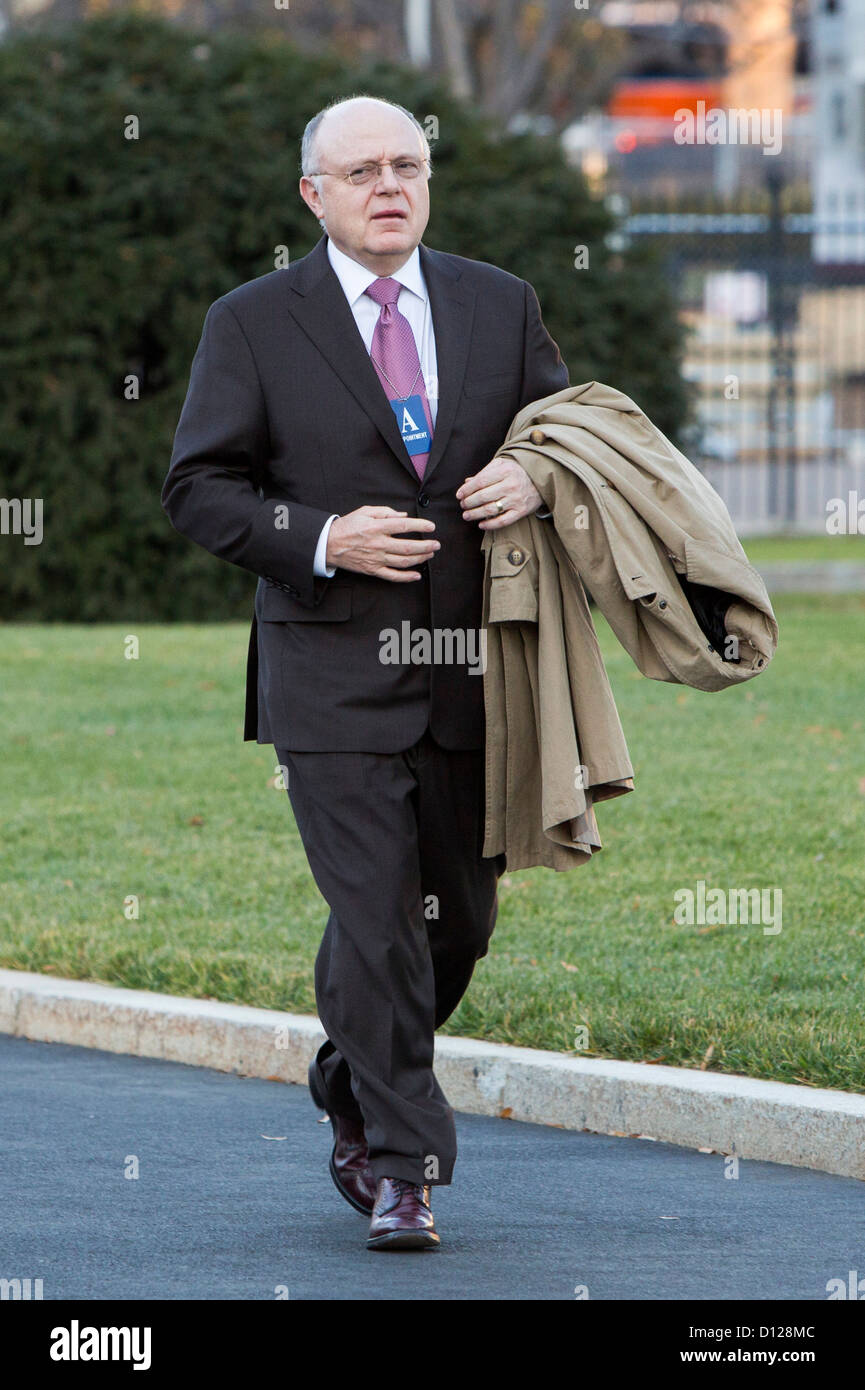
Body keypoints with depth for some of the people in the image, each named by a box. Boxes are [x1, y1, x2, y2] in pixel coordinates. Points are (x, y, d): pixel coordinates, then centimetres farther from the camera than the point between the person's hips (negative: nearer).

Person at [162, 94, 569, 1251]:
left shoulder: (498, 305, 9)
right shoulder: (253, 323, 0)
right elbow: (199, 489, -1)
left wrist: (537, 481, -7)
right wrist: (320, 540, -16)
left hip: (467, 675, 4)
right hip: (335, 677, -4)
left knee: (460, 916, 11)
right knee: (377, 921, -9)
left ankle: (352, 1095, 35)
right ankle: (400, 1169, -3)